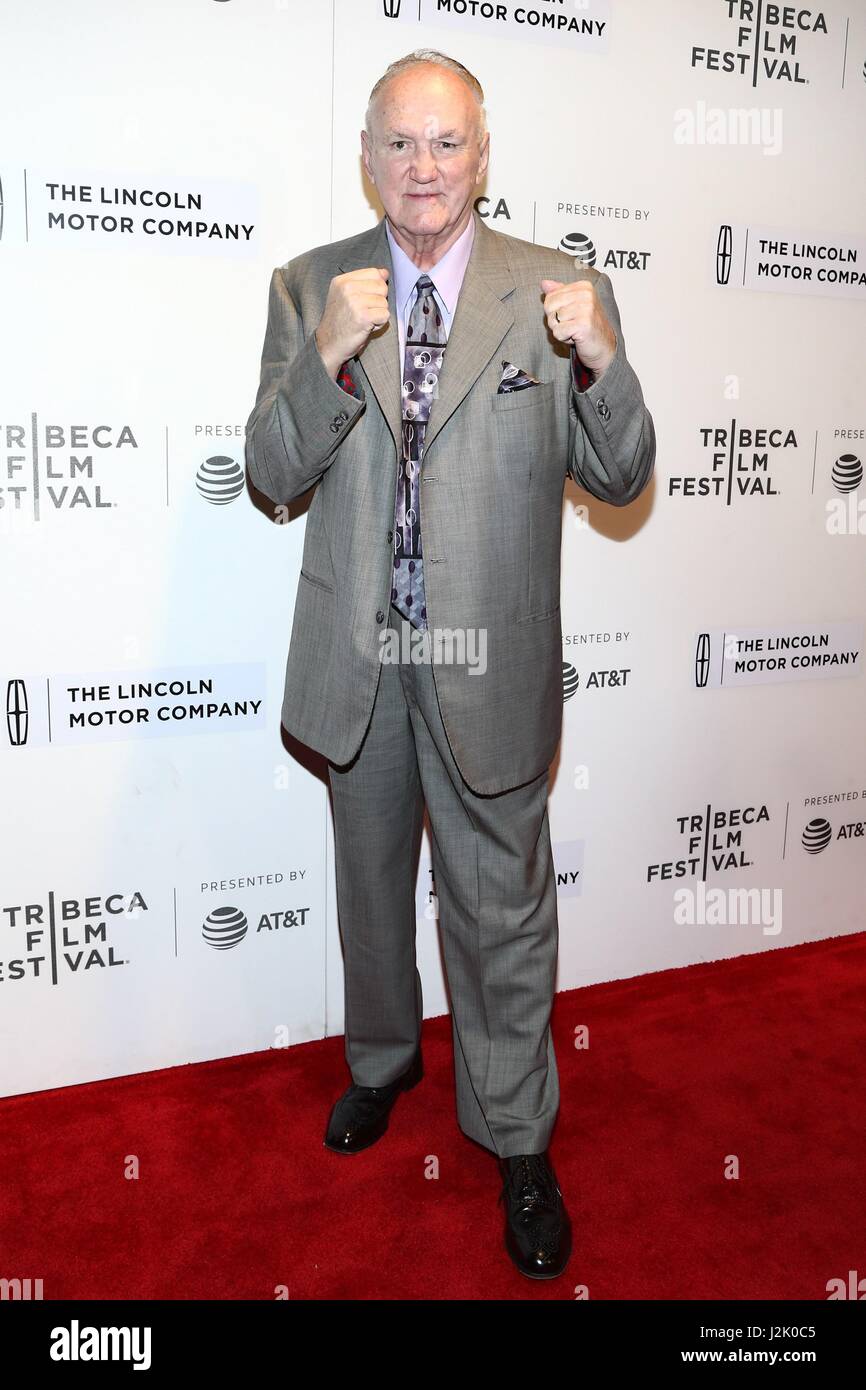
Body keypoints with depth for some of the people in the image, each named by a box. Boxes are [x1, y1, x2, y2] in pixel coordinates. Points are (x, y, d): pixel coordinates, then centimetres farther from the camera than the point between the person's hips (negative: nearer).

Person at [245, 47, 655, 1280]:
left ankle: (518, 1140, 32)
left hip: (489, 662, -2)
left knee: (502, 906, 10)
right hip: (357, 657, 3)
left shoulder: (560, 293, -3)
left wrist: (602, 361, -24)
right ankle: (383, 1058, 49)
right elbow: (273, 475, -5)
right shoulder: (309, 288, 2)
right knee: (371, 877, 21)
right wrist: (328, 354, -21)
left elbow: (621, 482, -5)